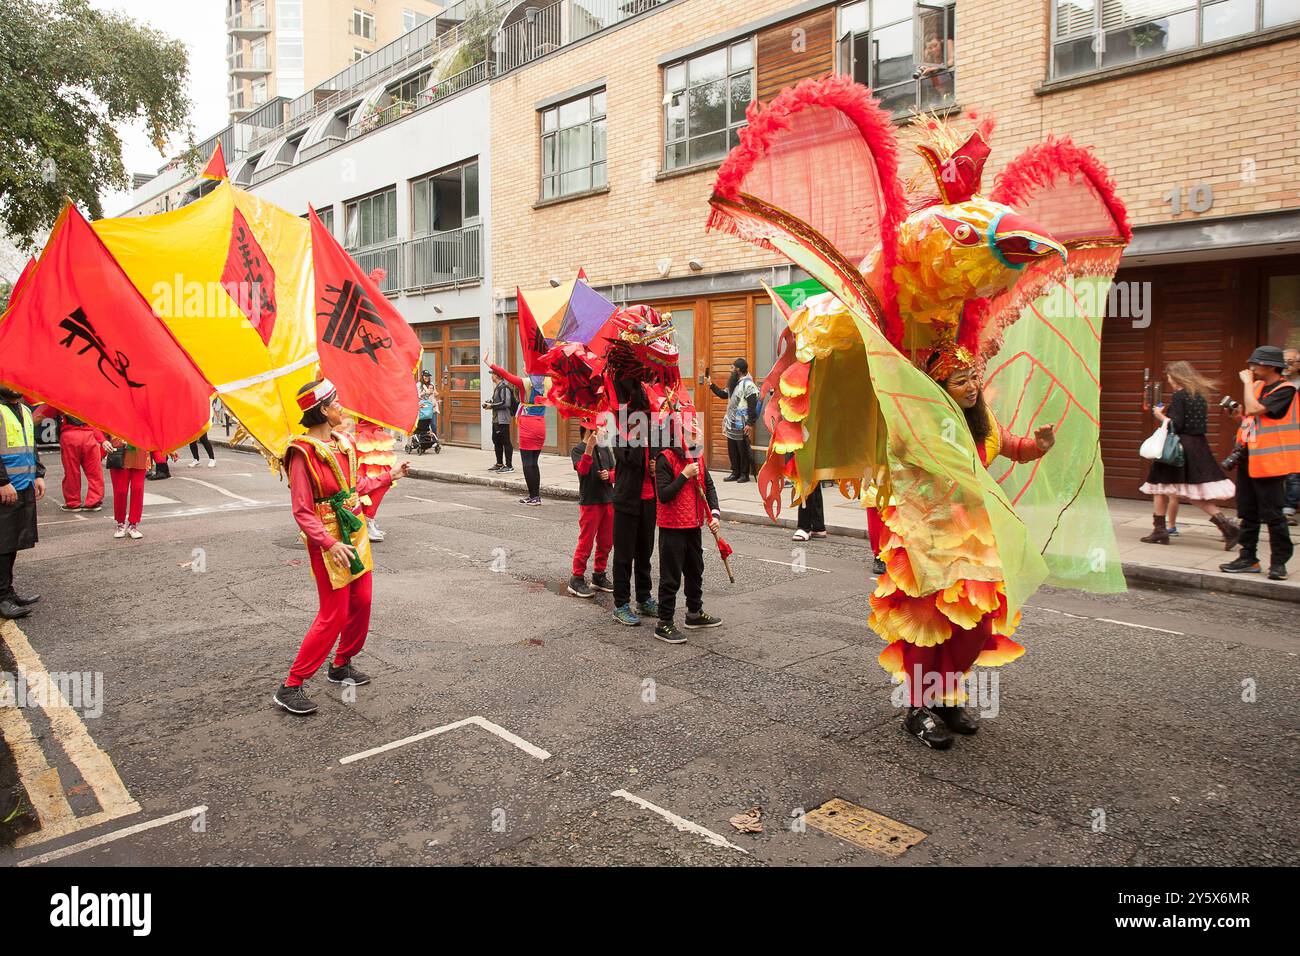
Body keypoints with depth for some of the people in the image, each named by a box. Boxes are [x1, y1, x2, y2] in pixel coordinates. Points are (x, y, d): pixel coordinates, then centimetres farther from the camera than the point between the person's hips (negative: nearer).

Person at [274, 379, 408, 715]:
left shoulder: (343, 442, 6)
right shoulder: (304, 452, -18)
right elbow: (302, 511, -18)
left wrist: (389, 476, 19)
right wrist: (330, 544, -26)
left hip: (355, 533, 8)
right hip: (329, 540, -8)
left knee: (361, 602, 13)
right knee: (333, 615, -5)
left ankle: (341, 665, 34)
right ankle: (290, 687, 7)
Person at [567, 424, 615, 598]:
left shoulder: (605, 449, 13)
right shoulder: (578, 449, -5)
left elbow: (615, 472, 17)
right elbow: (582, 469, -22)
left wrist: (609, 475, -6)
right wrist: (590, 447, -31)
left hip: (608, 500, 6)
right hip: (589, 501, -6)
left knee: (606, 542, 12)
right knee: (586, 542, -4)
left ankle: (599, 576, 26)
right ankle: (577, 579, 6)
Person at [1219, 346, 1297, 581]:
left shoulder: (1285, 390, -13)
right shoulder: (1258, 386, 12)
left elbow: (1253, 410, -25)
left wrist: (1247, 383, -15)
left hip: (1268, 462, -8)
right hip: (1248, 459, 8)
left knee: (1272, 515, -2)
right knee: (1248, 514, 11)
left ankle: (1279, 562, 8)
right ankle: (1248, 559, 18)